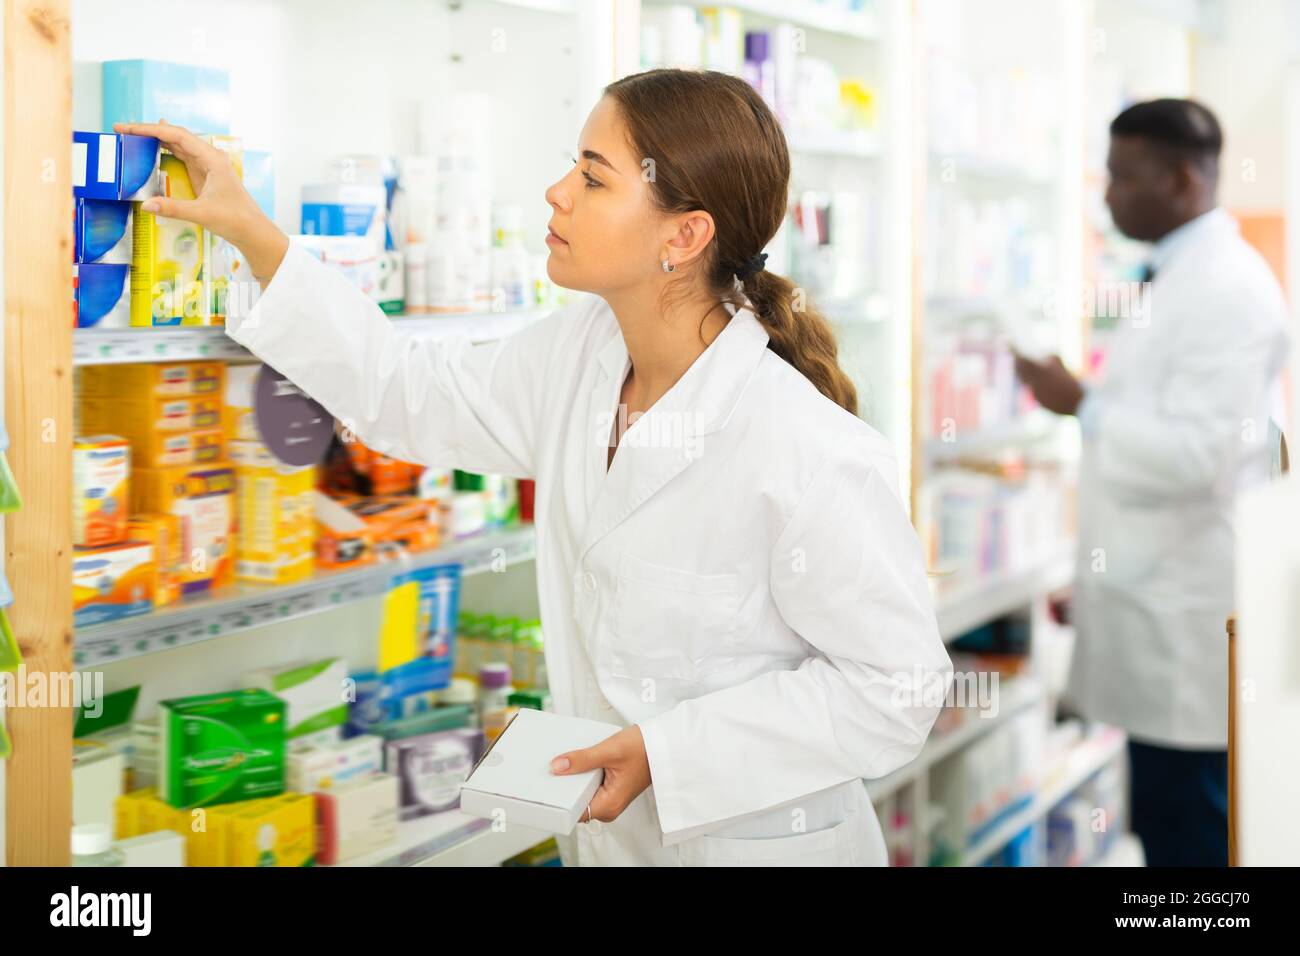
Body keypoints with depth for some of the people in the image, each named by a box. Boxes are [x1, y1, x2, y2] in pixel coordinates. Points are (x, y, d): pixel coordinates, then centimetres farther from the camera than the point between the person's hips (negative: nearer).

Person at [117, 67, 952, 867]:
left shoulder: (811, 456, -27)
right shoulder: (579, 356, -5)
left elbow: (894, 687, -21)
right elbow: (411, 392, 8)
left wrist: (668, 750, -23)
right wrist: (250, 234, 4)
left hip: (752, 842, -6)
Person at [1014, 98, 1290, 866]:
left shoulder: (1227, 286, -16)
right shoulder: (1178, 279, 14)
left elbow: (1199, 452, -23)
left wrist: (1082, 405, -16)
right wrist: (1093, 581, 23)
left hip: (1188, 621, -10)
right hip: (1160, 604, 10)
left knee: (1188, 838, -2)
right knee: (1166, 830, 15)